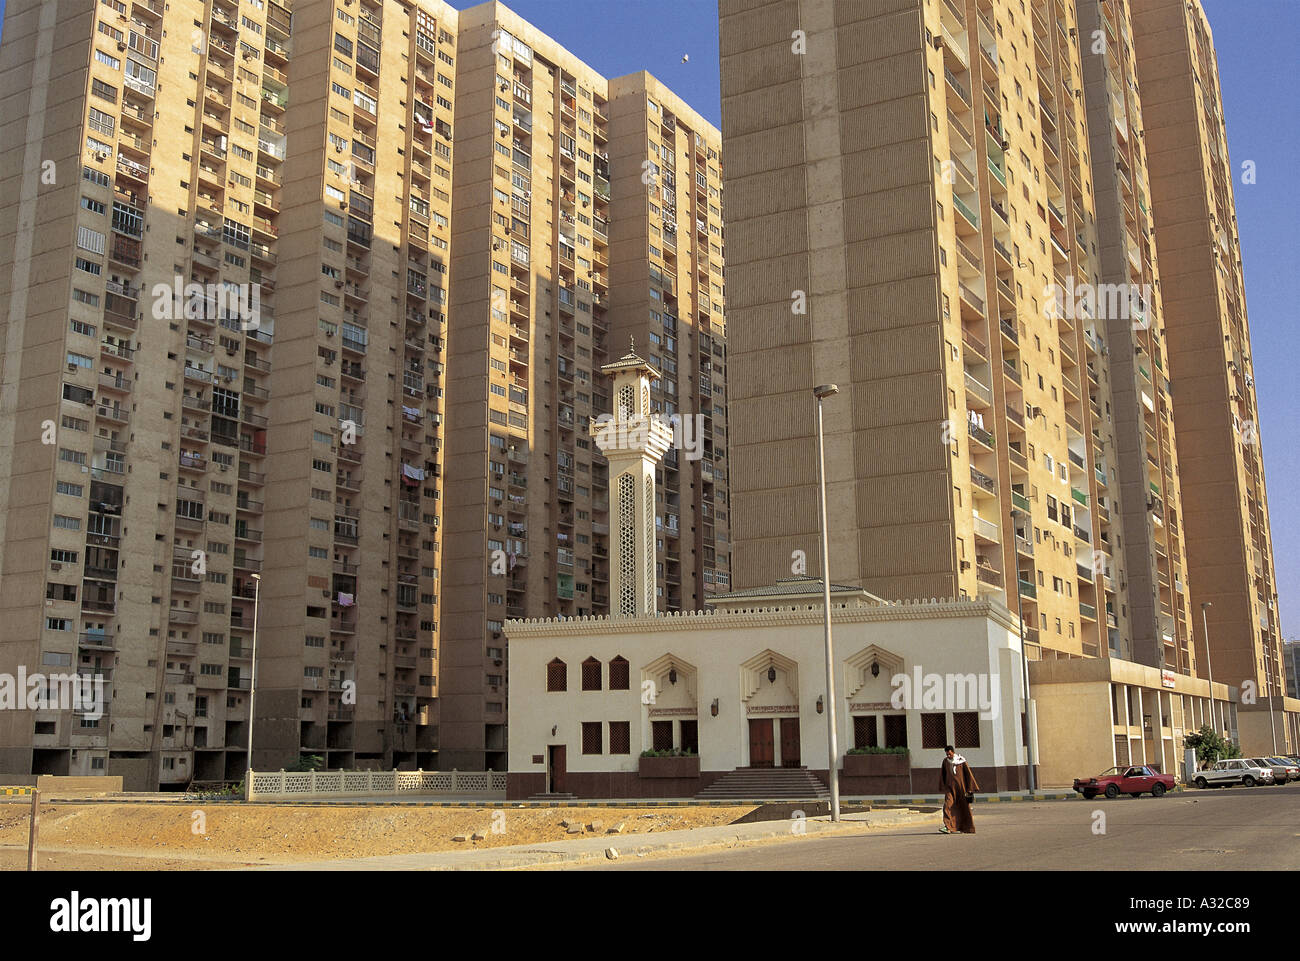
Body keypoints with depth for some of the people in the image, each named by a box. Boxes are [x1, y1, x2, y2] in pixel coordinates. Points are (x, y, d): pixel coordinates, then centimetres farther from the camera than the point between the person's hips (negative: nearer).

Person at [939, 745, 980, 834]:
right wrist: (943, 788, 14)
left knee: (963, 807, 6)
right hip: (950, 787, 2)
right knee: (948, 805, -15)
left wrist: (970, 788, -7)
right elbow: (943, 775, 13)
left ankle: (966, 828, 20)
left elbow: (968, 774, -4)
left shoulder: (961, 761, -7)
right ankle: (948, 827, -22)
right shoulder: (945, 761, 2)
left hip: (960, 786, -2)